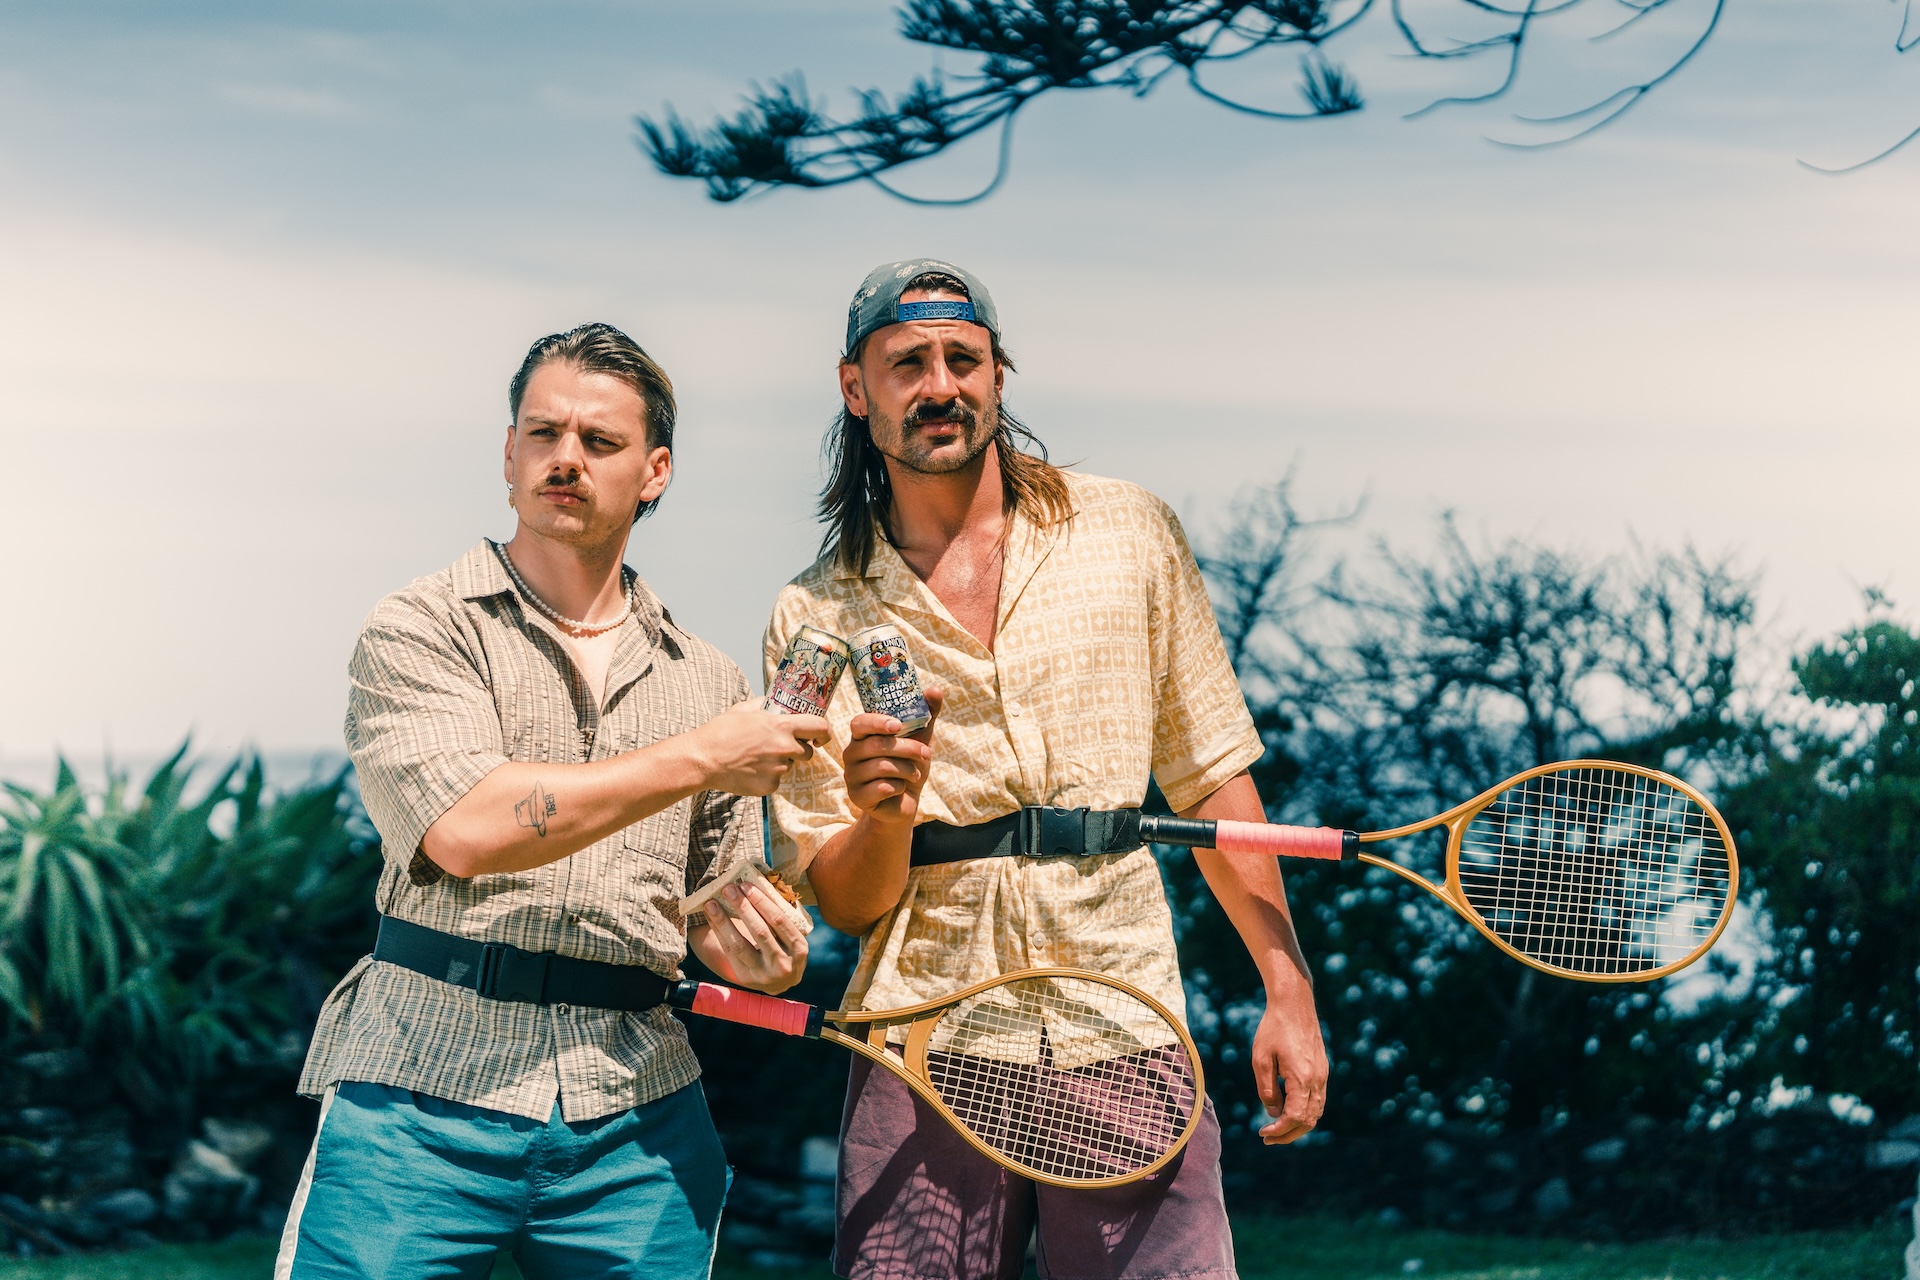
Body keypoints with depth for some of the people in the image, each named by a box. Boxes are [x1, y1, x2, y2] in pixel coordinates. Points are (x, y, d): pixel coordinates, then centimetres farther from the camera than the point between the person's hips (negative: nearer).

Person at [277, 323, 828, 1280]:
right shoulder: (420, 629, 1)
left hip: (631, 1121, 4)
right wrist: (699, 760, -11)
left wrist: (758, 955, -4)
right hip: (424, 1095, -3)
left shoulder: (708, 681, 15)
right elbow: (467, 828, -16)